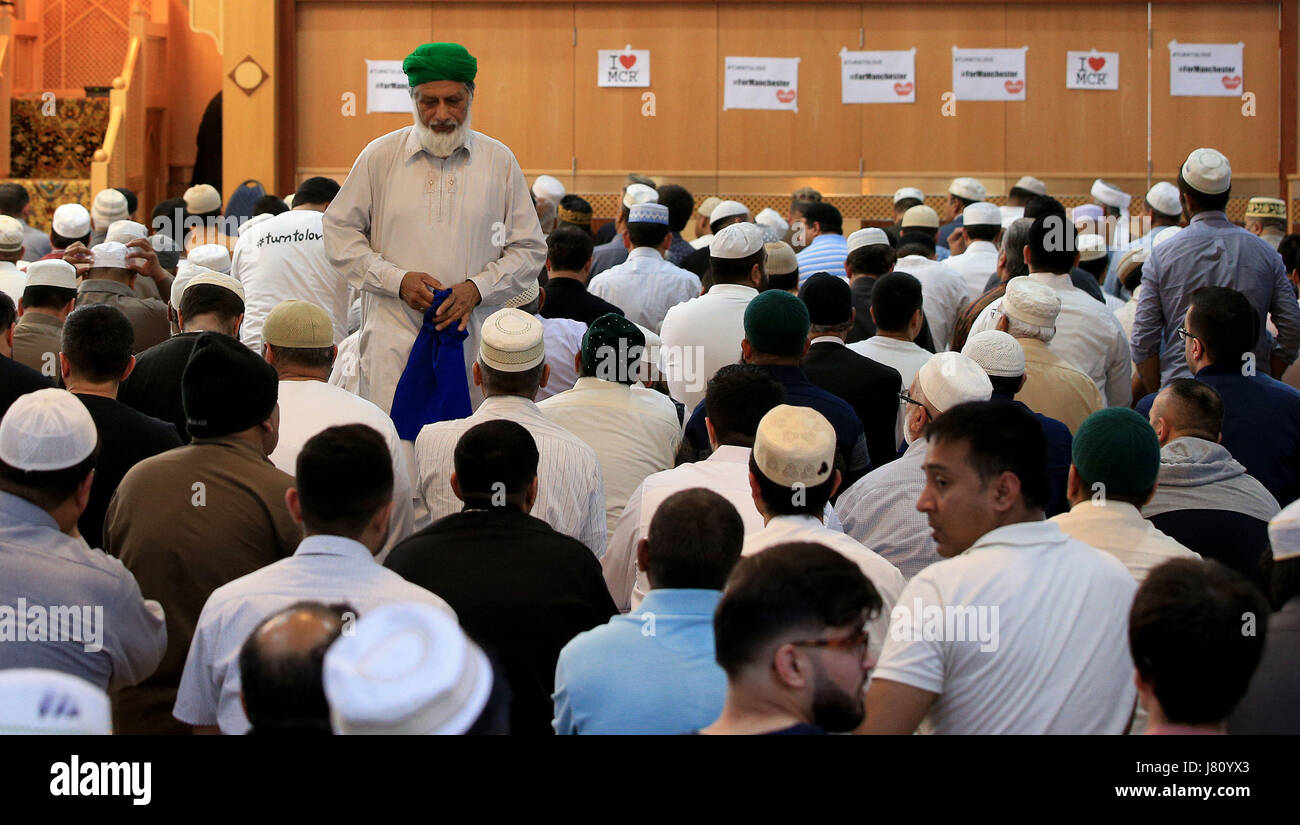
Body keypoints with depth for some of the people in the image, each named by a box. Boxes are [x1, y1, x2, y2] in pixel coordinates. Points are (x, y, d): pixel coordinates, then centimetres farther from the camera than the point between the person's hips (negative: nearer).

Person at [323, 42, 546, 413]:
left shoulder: (499, 162, 8)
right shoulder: (379, 156, 6)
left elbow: (530, 249, 10)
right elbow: (339, 231, 9)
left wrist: (476, 289, -6)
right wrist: (397, 280, -5)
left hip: (473, 342, 1)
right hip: (394, 338, -1)